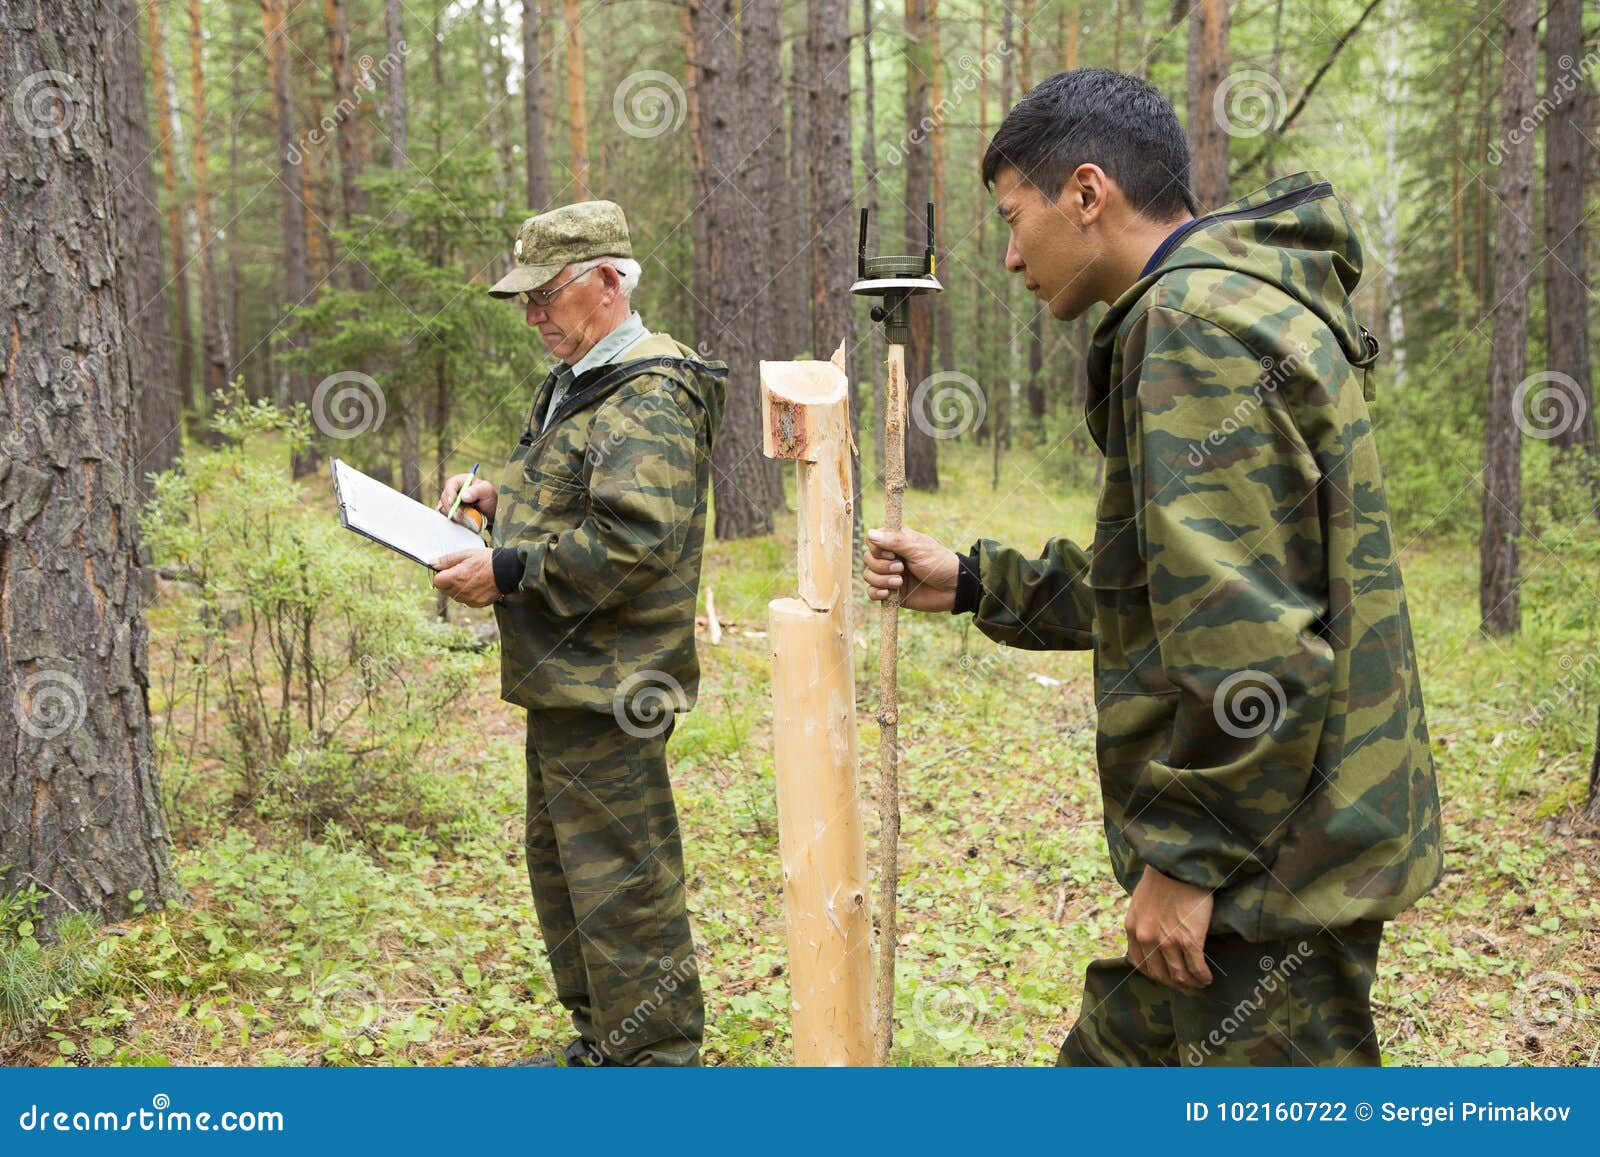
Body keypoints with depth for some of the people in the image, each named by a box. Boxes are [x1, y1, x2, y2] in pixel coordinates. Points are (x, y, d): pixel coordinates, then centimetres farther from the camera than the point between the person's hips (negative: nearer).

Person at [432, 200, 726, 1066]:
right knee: (559, 864, 19)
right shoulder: (575, 385, 18)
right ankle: (599, 1042, 33)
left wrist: (507, 572, -23)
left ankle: (655, 1058, 10)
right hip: (561, 674, 11)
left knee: (622, 882, -3)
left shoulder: (650, 396, -16)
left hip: (608, 683, -11)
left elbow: (635, 540, -26)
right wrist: (499, 497, 12)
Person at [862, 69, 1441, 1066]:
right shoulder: (1245, 307, 15)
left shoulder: (1194, 322, -18)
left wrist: (1188, 856, -19)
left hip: (1271, 858, -10)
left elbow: (1249, 634, -26)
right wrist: (976, 584, 19)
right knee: (1117, 1054, 20)